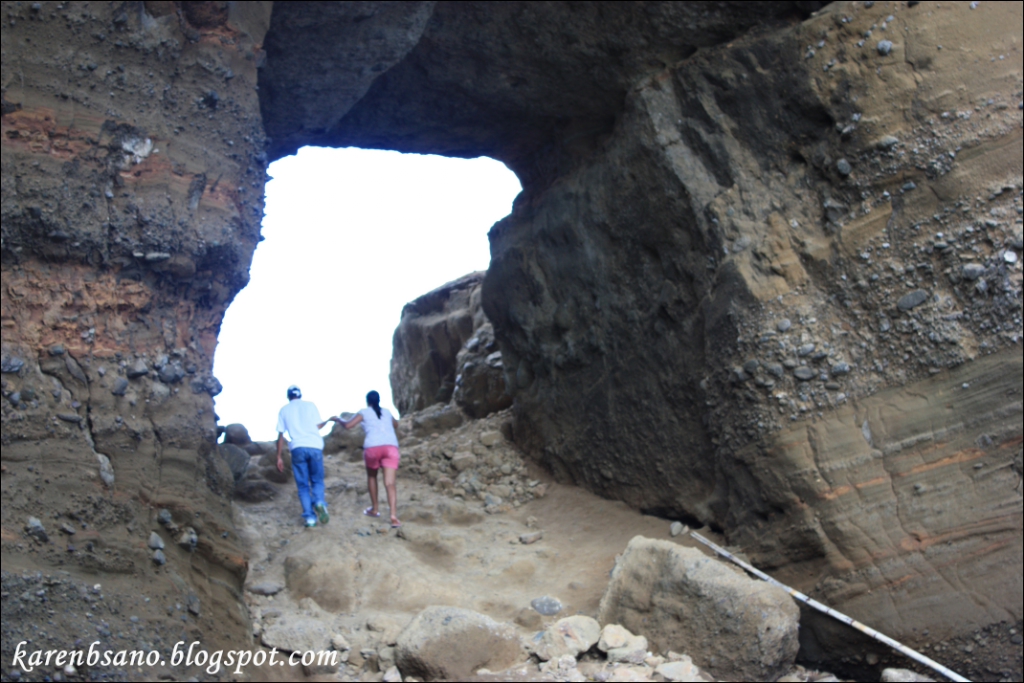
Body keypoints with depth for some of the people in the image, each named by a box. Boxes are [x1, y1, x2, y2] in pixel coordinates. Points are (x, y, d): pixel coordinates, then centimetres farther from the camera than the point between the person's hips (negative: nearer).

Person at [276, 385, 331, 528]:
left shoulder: (284, 410, 14)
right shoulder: (310, 405, 13)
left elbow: (280, 436, 9)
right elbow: (318, 426, 9)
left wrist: (279, 457, 13)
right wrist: (327, 421, 30)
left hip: (297, 448, 0)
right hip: (315, 446, 0)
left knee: (303, 485, 7)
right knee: (317, 481, 12)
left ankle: (309, 517, -2)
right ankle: (319, 502, -17)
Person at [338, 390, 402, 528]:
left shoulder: (364, 412, 13)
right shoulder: (387, 412, 26)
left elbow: (348, 425, 6)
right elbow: (396, 424, 46)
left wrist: (338, 420, 26)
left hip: (373, 447, -2)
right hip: (391, 447, 2)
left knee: (371, 476, 27)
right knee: (390, 483, -6)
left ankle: (374, 509, 33)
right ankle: (394, 516, -24)